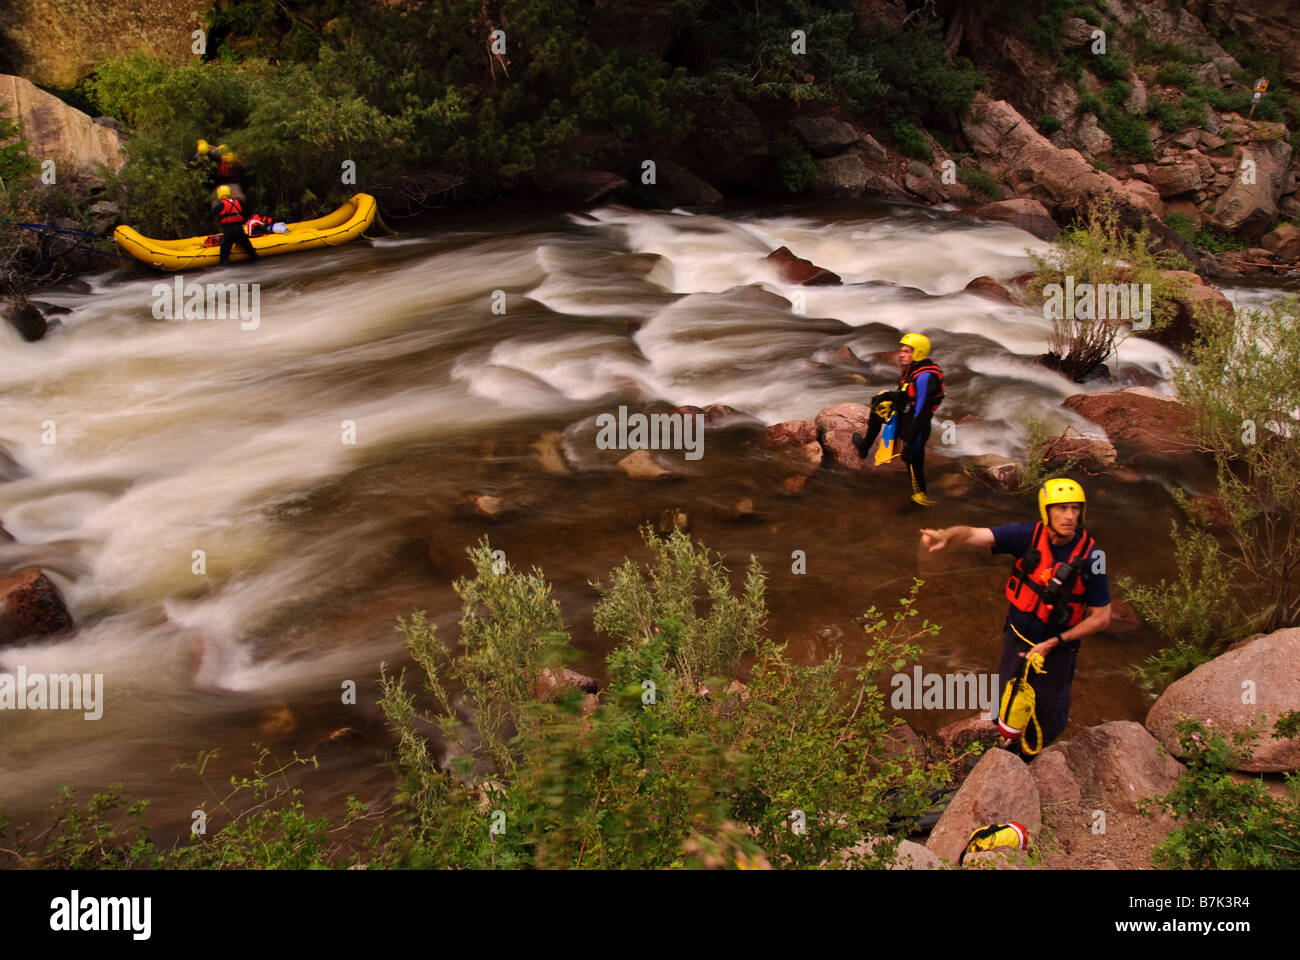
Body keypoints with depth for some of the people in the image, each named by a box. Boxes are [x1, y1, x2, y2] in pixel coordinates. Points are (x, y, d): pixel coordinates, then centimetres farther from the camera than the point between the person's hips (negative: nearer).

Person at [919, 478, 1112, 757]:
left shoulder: (1090, 556, -23)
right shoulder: (1028, 535, -18)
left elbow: (1101, 617, -16)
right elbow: (974, 534, -27)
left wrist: (1053, 643, -18)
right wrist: (946, 535, -50)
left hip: (1057, 647, -2)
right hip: (1017, 637, 3)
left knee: (1050, 714, 14)